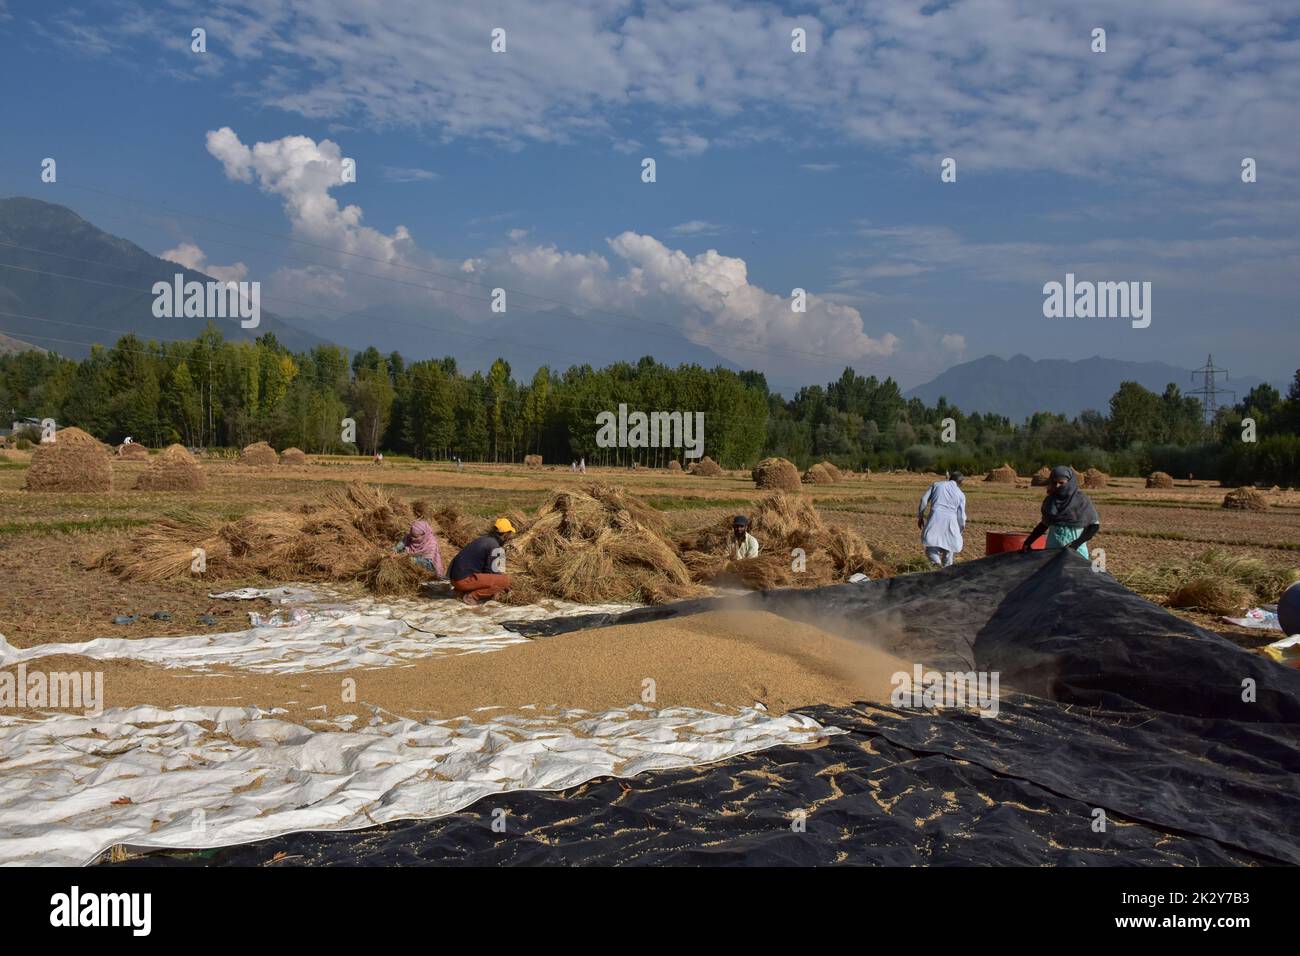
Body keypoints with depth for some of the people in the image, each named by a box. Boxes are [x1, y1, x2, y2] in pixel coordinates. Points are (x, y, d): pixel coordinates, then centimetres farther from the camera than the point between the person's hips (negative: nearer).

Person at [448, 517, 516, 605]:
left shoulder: (482, 540, 17)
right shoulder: (495, 548, -12)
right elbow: (493, 573, -8)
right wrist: (504, 585, 10)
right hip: (466, 580, -9)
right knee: (506, 579, -14)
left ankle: (462, 591, 12)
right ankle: (472, 596, -10)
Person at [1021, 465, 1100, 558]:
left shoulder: (1081, 500, -6)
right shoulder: (1050, 500, 4)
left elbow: (1095, 526, -4)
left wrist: (1076, 544, -15)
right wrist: (1028, 542, 5)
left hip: (1075, 551, -3)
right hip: (1053, 549, 4)